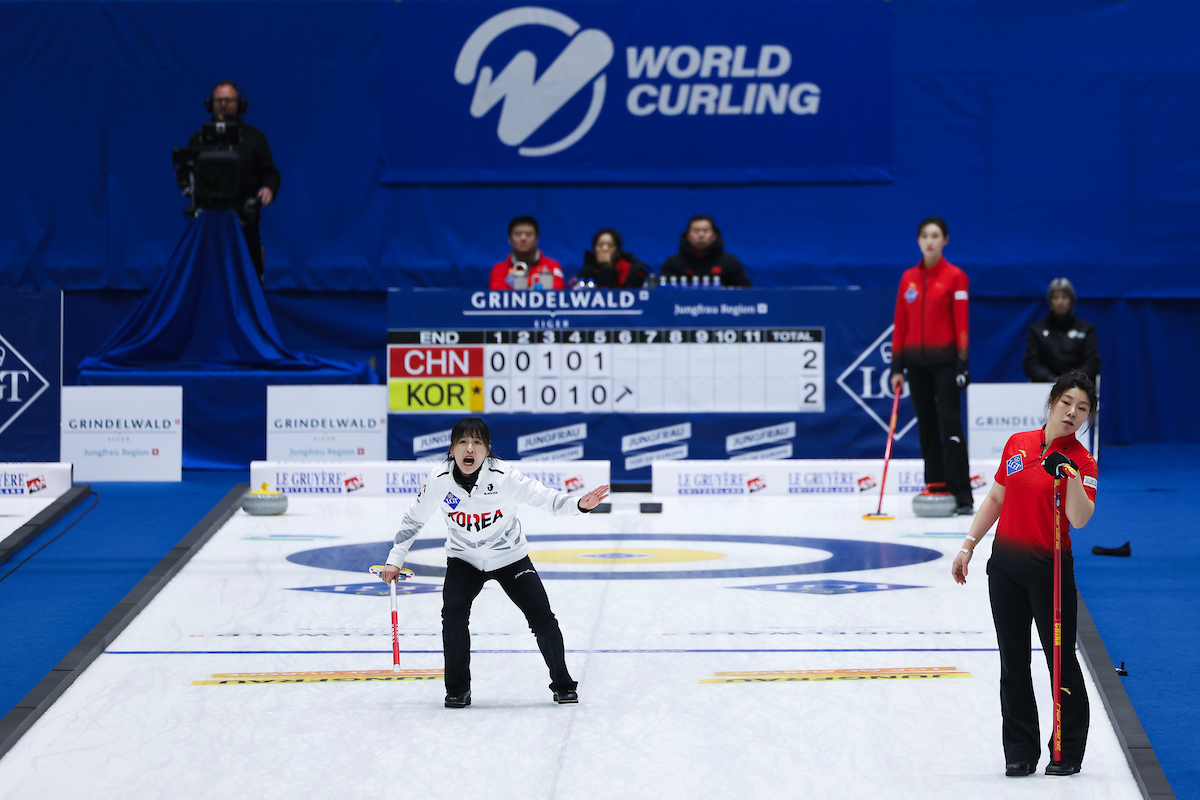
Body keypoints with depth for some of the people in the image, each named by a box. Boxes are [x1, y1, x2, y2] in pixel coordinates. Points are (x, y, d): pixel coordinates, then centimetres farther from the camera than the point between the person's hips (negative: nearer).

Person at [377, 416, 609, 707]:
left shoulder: (504, 476, -26)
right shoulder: (439, 480, -20)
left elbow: (544, 497, -27)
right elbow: (413, 520, -5)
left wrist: (578, 505, -45)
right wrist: (394, 561, -5)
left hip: (510, 558, -1)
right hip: (464, 560, 1)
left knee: (541, 616, -9)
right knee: (453, 611, -22)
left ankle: (562, 684, 13)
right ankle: (457, 688, -6)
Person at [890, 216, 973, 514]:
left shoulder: (955, 277, -4)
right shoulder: (908, 278, 9)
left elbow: (962, 323, -8)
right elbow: (901, 325, 10)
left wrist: (963, 364, -13)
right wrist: (897, 366, 6)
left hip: (944, 360, -5)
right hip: (916, 361, 5)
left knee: (949, 425, -11)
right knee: (926, 425, 7)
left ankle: (963, 496, -11)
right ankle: (935, 487, 13)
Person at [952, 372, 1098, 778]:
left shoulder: (1081, 460, -7)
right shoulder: (1017, 444, 7)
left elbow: (1080, 519, -21)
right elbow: (996, 499, 15)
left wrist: (1070, 474, -31)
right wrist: (968, 545, 11)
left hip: (1050, 568, -4)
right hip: (1006, 562, 4)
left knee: (1061, 659, 0)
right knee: (1013, 661, 7)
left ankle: (1068, 750, 12)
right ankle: (1020, 750, 15)